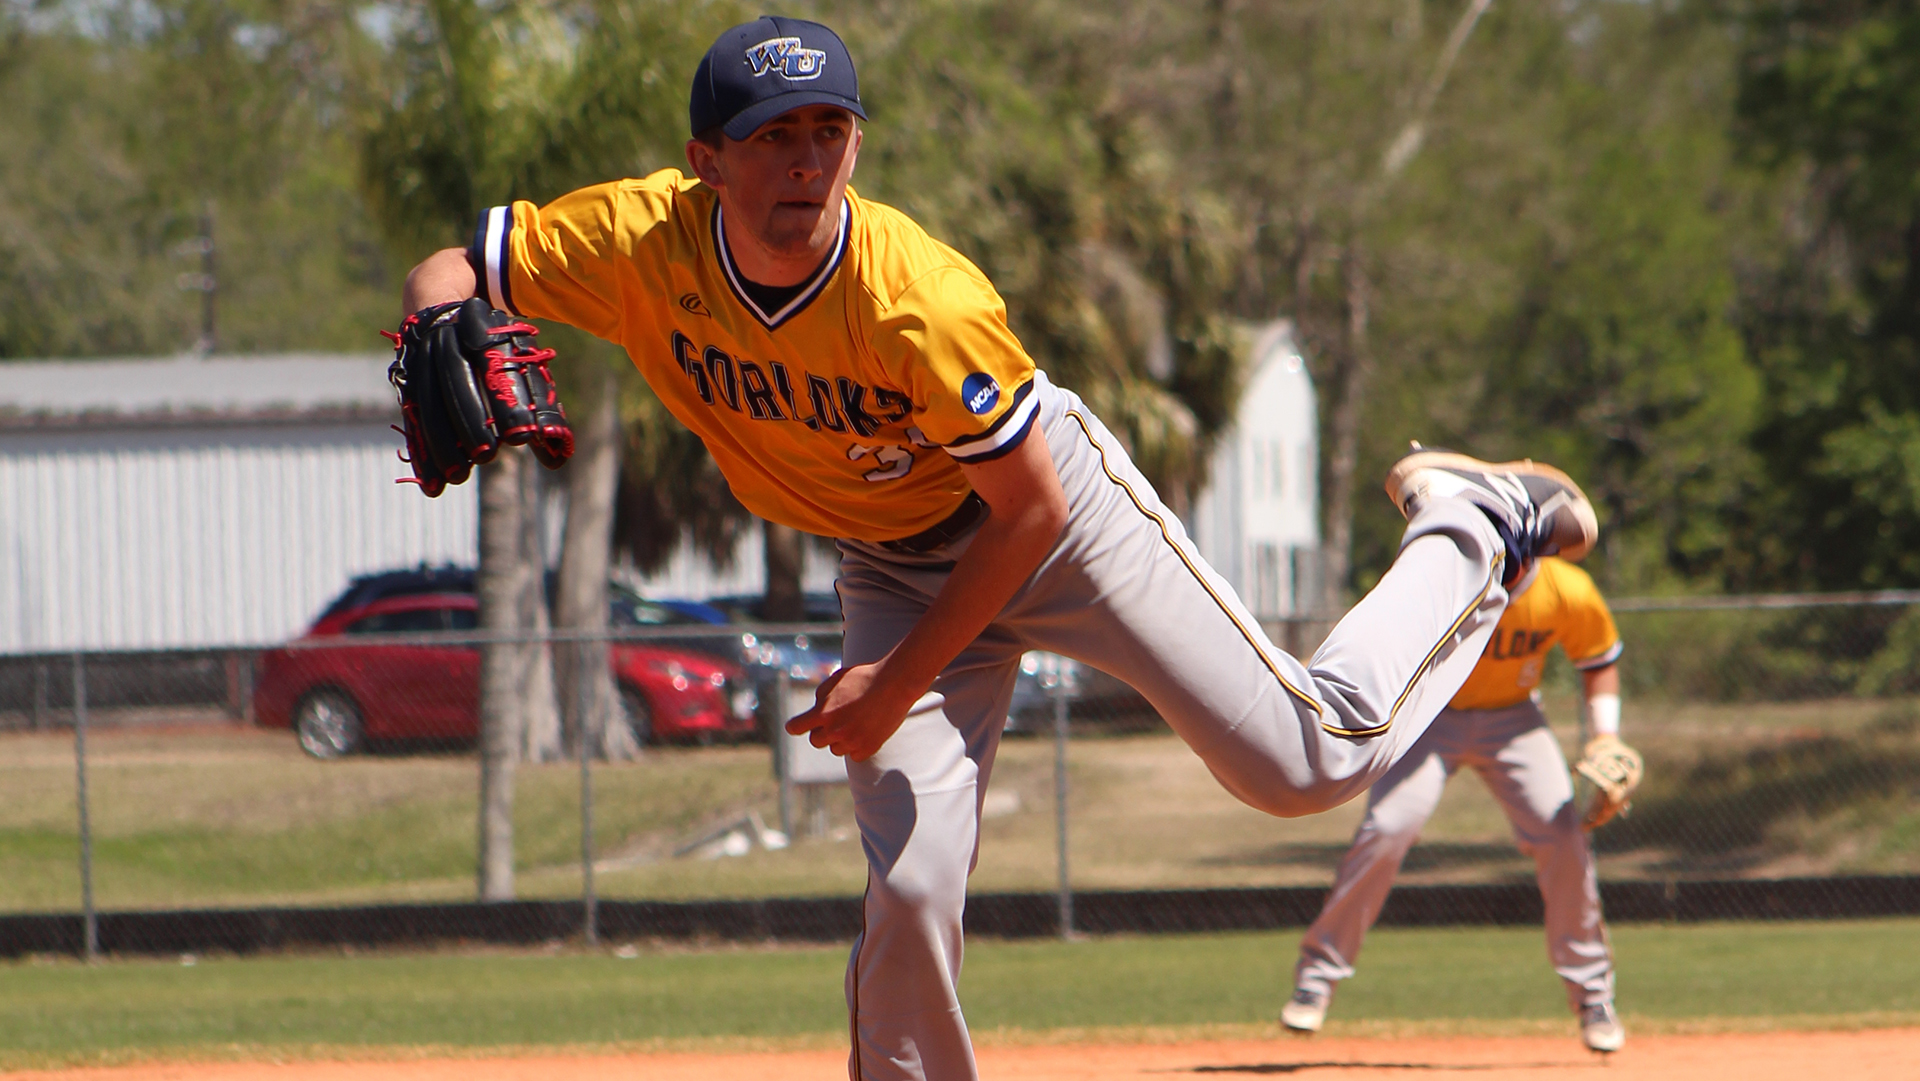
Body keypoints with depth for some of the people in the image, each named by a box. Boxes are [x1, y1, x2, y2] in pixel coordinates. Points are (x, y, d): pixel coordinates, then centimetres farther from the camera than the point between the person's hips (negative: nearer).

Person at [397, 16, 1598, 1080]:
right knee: (911, 890, -11)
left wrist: (900, 685, -24)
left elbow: (1029, 513, -26)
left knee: (1310, 759, -2)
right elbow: (453, 270, -13)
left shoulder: (922, 301, -36)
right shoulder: (644, 244, -24)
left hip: (1064, 508, -3)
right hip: (898, 563, 3)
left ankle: (1472, 532, 24)